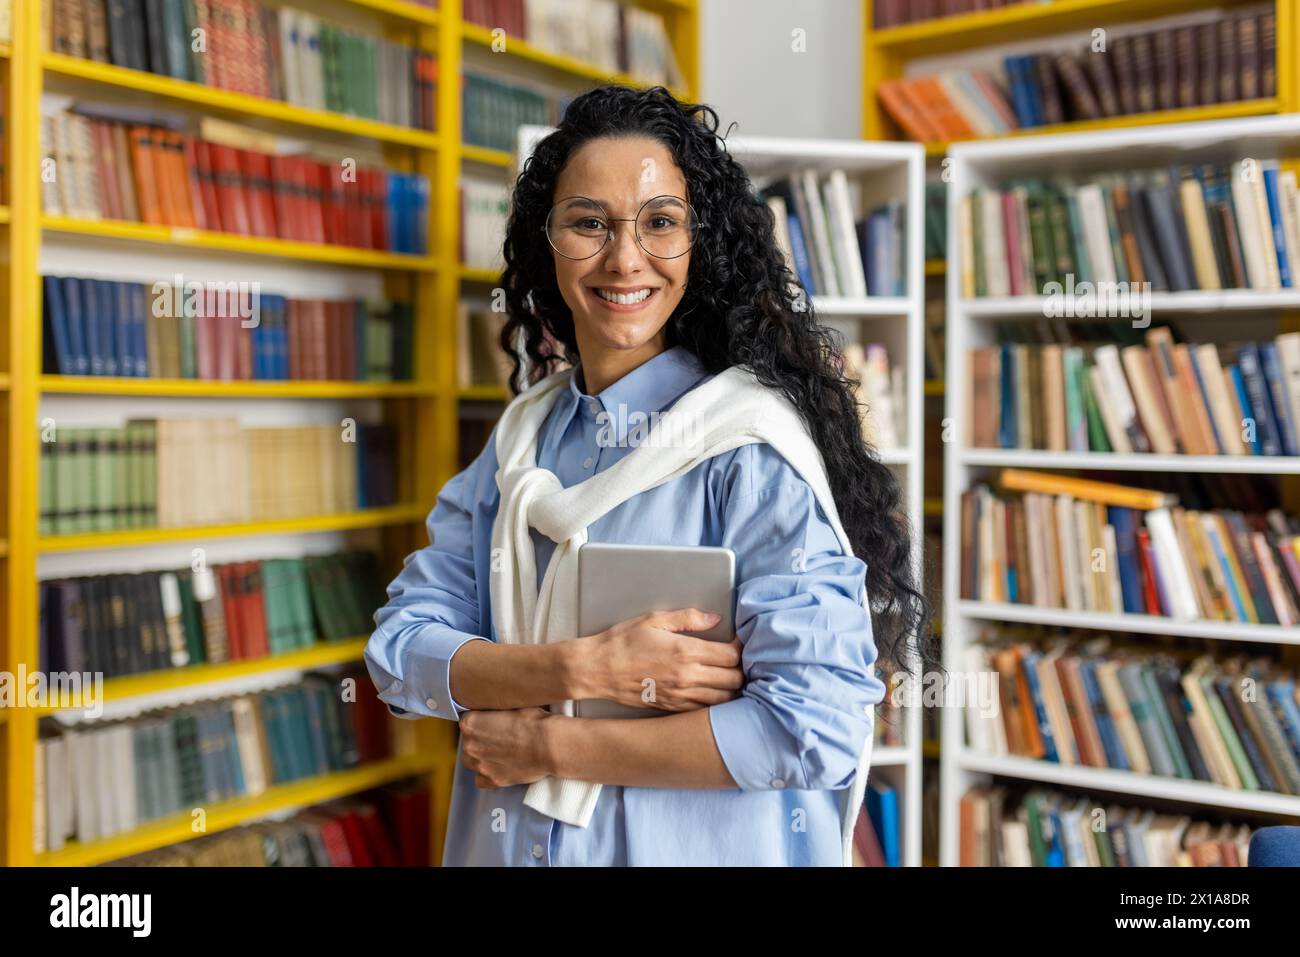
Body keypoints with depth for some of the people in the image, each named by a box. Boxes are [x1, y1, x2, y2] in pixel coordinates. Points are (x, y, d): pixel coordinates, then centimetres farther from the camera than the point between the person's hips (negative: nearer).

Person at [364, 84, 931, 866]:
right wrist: (584, 667, -22)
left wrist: (551, 745, -19)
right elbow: (401, 649, -5)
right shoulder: (520, 435, 0)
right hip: (507, 840, 5)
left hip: (694, 846, -4)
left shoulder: (750, 440, -17)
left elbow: (819, 723, -25)